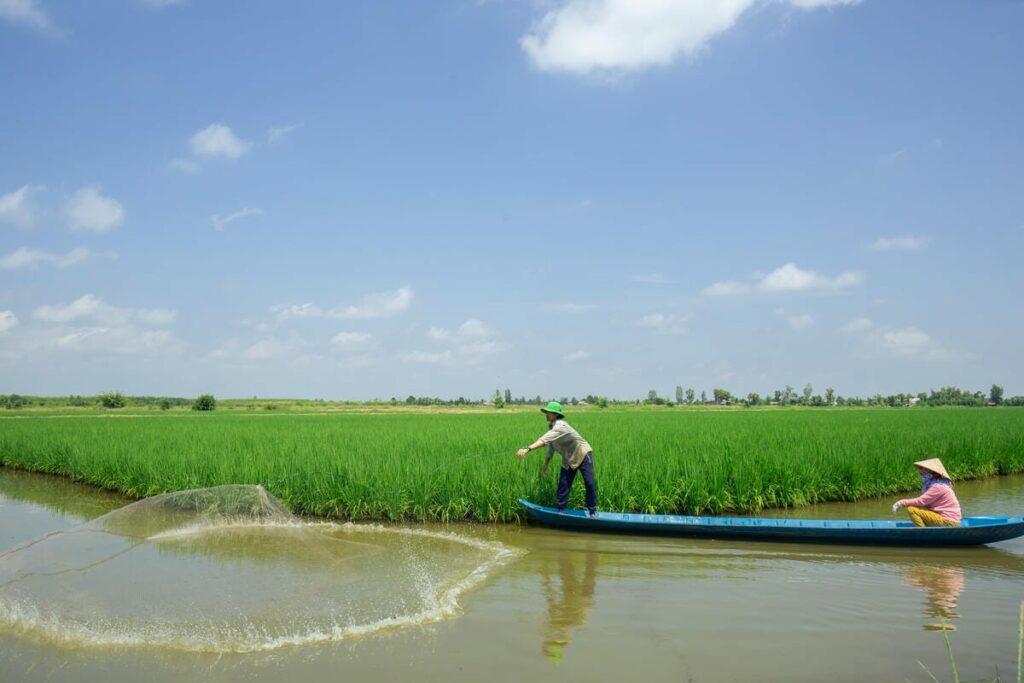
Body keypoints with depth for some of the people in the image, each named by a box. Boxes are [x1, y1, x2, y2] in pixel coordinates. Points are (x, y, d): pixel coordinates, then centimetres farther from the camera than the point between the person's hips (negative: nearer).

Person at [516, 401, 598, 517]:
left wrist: (527, 449, -51)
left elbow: (545, 440, -43)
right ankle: (560, 511, 11)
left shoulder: (560, 426, -29)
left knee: (590, 483, -8)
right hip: (568, 459, 8)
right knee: (563, 485, 3)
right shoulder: (551, 427, 0)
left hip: (583, 455, -8)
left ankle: (593, 511, 6)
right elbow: (551, 446, 12)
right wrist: (546, 464, 10)